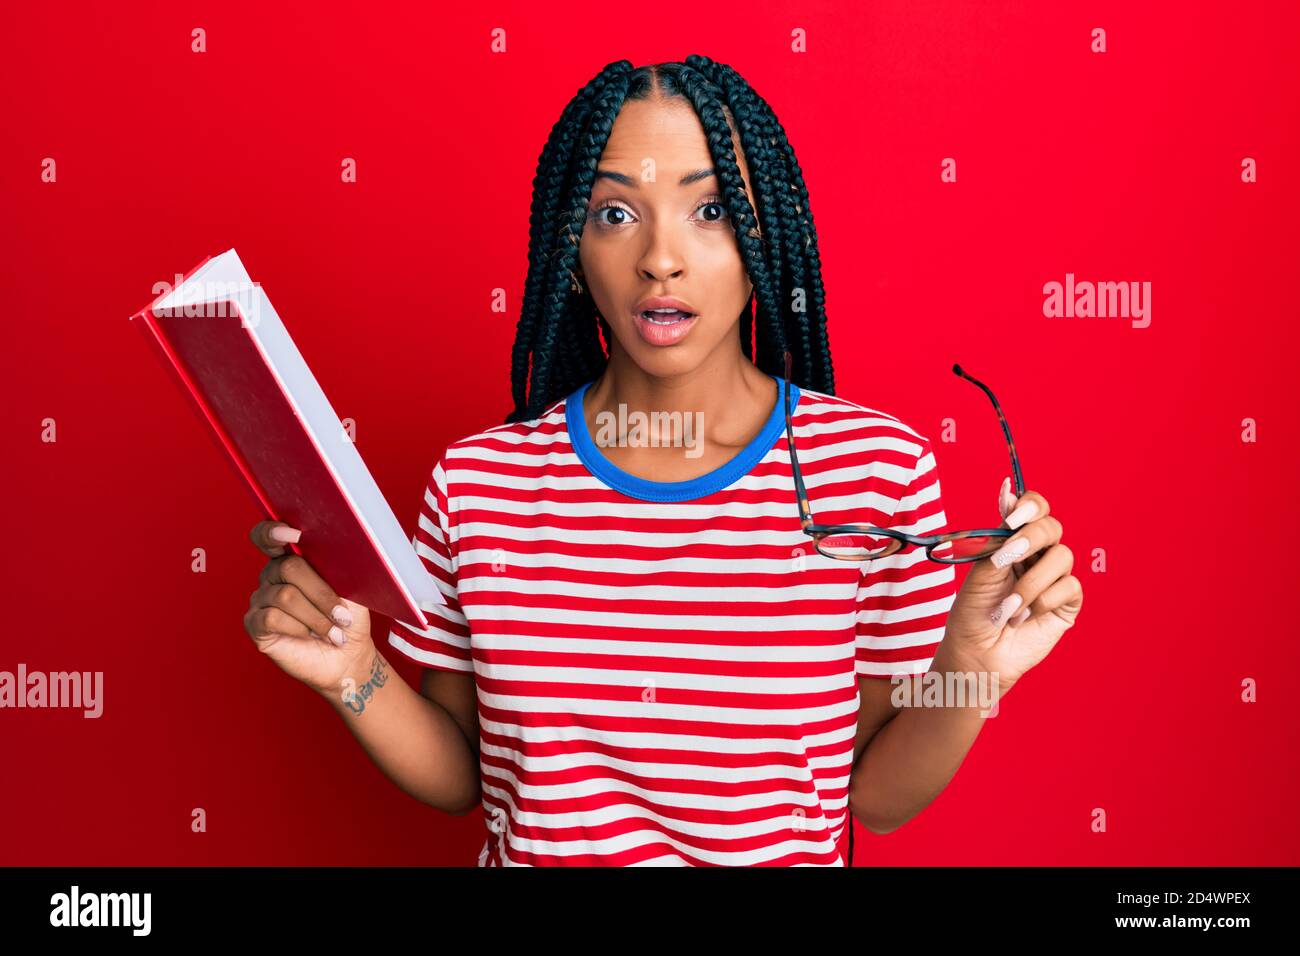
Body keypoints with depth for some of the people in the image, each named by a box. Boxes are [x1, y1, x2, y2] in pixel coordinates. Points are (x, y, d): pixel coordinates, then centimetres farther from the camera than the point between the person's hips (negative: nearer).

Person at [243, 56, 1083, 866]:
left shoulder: (879, 466, -10)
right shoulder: (476, 483, -7)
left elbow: (877, 795, -4)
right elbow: (458, 779, 3)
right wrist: (354, 677, -12)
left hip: (790, 854, 0)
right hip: (531, 852, 1)